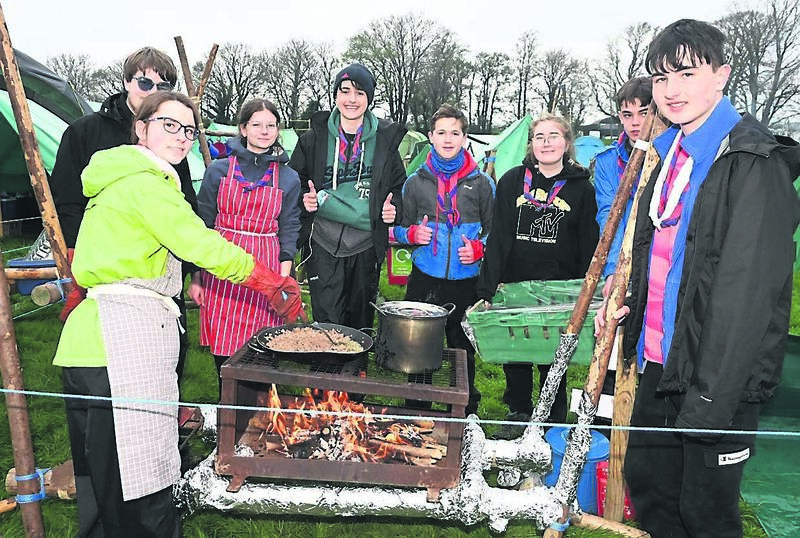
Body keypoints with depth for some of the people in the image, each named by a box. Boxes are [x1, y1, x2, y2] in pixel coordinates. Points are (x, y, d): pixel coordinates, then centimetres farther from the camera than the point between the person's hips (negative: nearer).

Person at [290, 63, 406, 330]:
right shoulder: (314, 138, 4)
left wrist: (393, 208, -3)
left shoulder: (385, 139, 6)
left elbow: (399, 185, 16)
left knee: (361, 322, 13)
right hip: (324, 244, -1)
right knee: (327, 321, -3)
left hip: (367, 245, 2)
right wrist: (305, 199, -7)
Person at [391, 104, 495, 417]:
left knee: (463, 351, 10)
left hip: (466, 283, 0)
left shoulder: (481, 183, 5)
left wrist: (479, 248, -10)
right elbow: (400, 230, 12)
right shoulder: (416, 182, 7)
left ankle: (466, 417, 27)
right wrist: (413, 233, -10)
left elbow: (493, 230, 10)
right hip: (424, 281, 1)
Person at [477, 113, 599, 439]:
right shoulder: (512, 181, 4)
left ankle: (554, 425, 27)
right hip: (514, 287, 2)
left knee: (553, 360, 9)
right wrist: (487, 290, -7)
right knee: (514, 357, 12)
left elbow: (589, 247, 3)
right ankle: (518, 416, 32)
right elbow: (498, 238, -1)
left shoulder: (581, 188, 2)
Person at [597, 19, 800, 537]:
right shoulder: (670, 153, 11)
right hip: (660, 360, 8)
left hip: (719, 376, -7)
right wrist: (627, 303, 6)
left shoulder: (751, 161, -14)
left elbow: (748, 287, -20)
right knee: (646, 480, 19)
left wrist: (710, 397, -22)